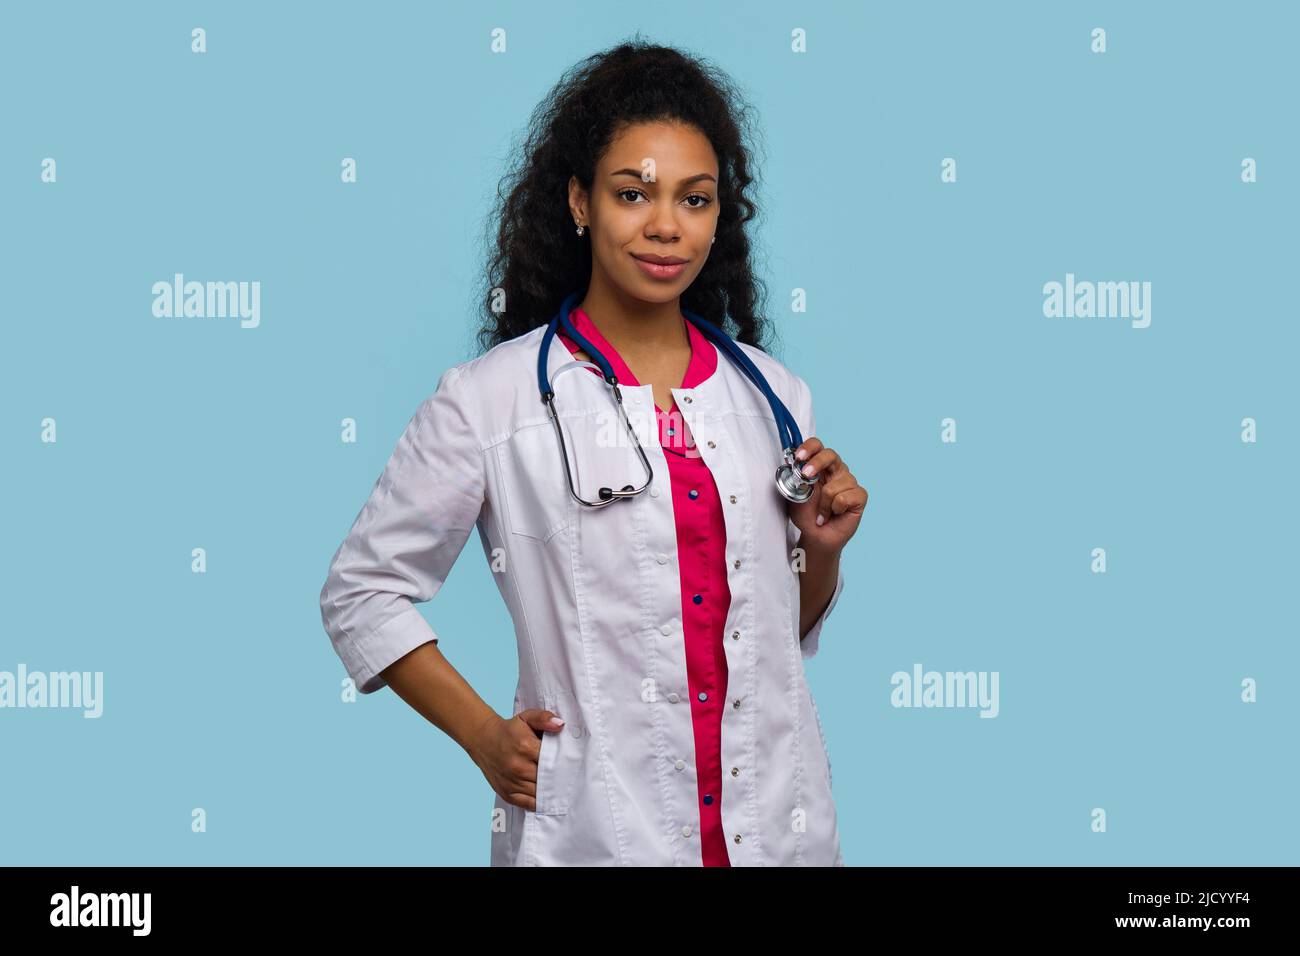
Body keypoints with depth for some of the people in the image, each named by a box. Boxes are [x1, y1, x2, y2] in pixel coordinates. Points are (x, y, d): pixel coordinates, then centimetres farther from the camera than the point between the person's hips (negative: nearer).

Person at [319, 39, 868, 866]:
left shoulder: (773, 395, 5)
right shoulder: (492, 398, -8)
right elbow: (364, 591, 0)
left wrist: (822, 548, -4)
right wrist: (484, 737, -7)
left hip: (778, 825, 4)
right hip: (596, 831, -4)